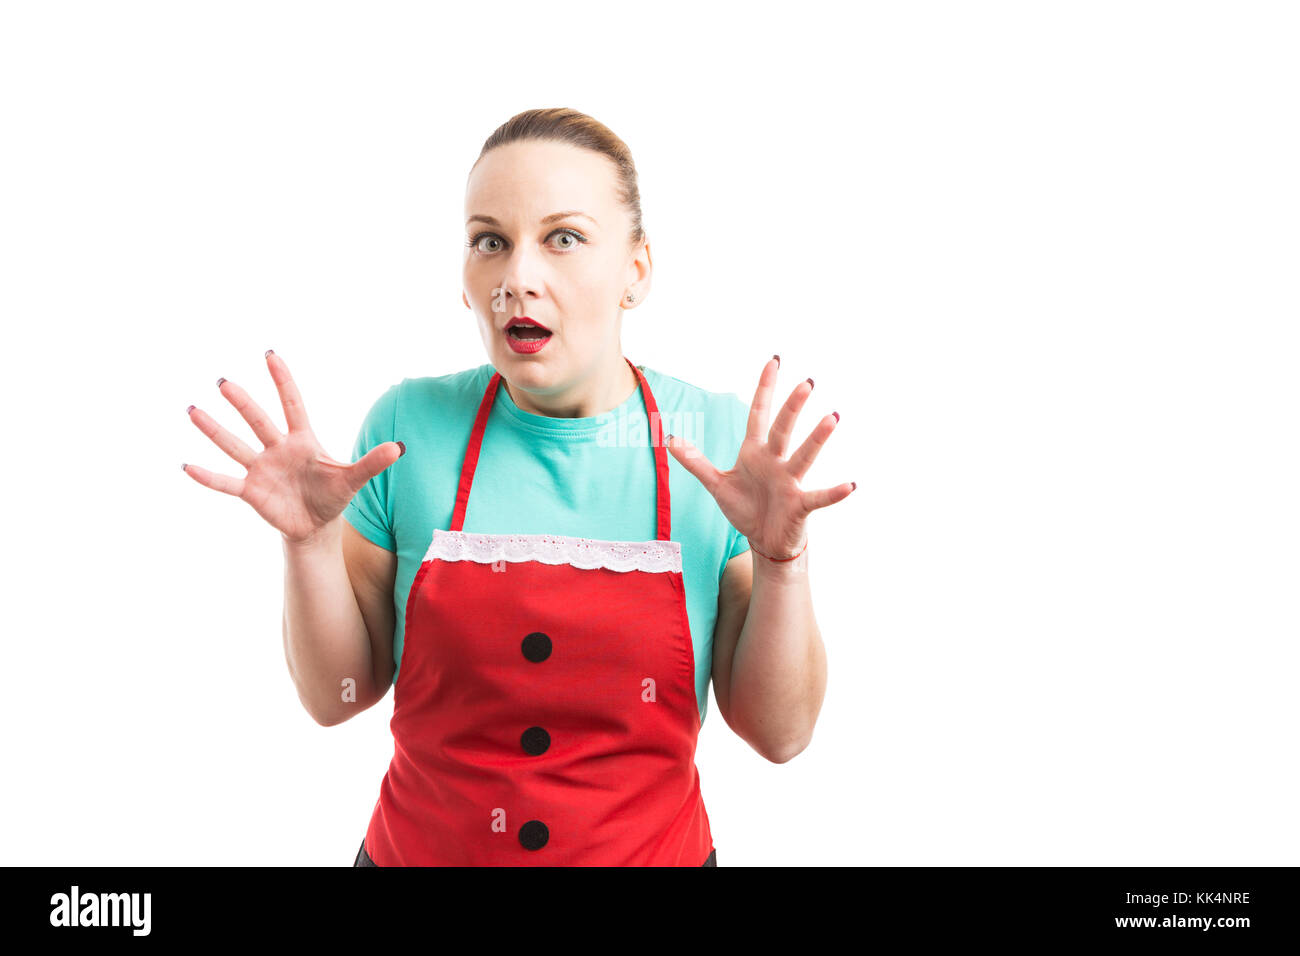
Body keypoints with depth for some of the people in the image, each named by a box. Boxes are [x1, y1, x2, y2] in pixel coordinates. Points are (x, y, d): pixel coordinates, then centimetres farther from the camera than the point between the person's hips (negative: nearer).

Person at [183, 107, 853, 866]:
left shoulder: (723, 442, -12)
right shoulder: (410, 426, -11)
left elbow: (778, 734, -10)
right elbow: (339, 695, -4)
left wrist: (779, 559, -24)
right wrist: (311, 545, -19)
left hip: (654, 850, 0)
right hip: (421, 847, 1)